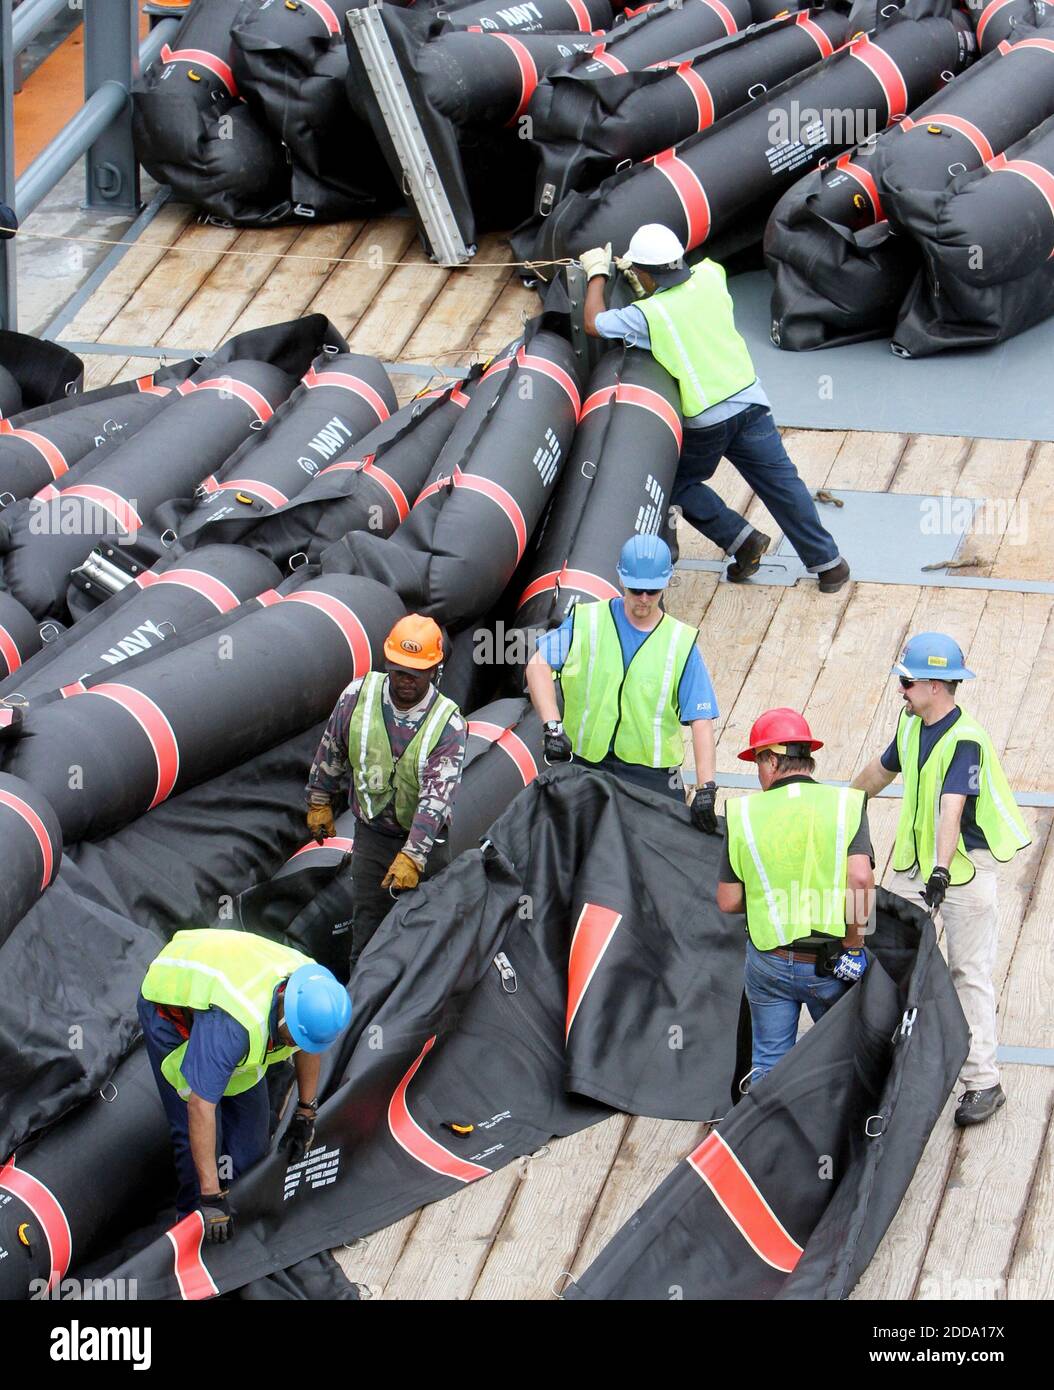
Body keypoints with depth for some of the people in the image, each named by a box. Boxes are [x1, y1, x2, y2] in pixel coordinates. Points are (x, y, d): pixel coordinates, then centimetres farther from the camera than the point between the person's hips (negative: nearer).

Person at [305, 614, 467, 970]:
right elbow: (331, 752, 7)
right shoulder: (358, 696, -11)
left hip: (424, 838, -2)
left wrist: (412, 857, -34)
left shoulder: (448, 724, -20)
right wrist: (319, 802, 16)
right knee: (367, 926, 6)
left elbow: (437, 797, -27)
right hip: (372, 832, 2)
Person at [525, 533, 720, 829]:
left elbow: (701, 720, -6)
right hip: (586, 768, 1)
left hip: (652, 775, -1)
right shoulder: (587, 621, 4)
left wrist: (706, 789, -17)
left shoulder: (682, 643, 1)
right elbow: (539, 665, -5)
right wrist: (553, 727, -20)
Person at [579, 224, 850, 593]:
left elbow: (593, 323, -1)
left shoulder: (648, 315, -16)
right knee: (781, 483, 9)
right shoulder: (709, 278, -2)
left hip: (705, 423, -5)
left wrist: (597, 273, 12)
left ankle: (741, 539, 7)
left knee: (678, 483, 18)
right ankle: (827, 562, 10)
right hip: (750, 403, 5)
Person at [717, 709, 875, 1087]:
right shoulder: (846, 805, -8)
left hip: (768, 961, 1)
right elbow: (861, 879, -21)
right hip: (831, 963, -1)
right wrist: (854, 945, -10)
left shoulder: (744, 814, -5)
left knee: (769, 1064, 14)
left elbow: (728, 901, -2)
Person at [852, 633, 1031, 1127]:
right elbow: (881, 770, 22)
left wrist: (942, 871, -47)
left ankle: (982, 1081, 1)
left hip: (966, 868, -8)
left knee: (970, 974, -4)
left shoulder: (966, 740, -23)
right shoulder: (911, 724, 2)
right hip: (913, 863, 8)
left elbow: (951, 809, -36)